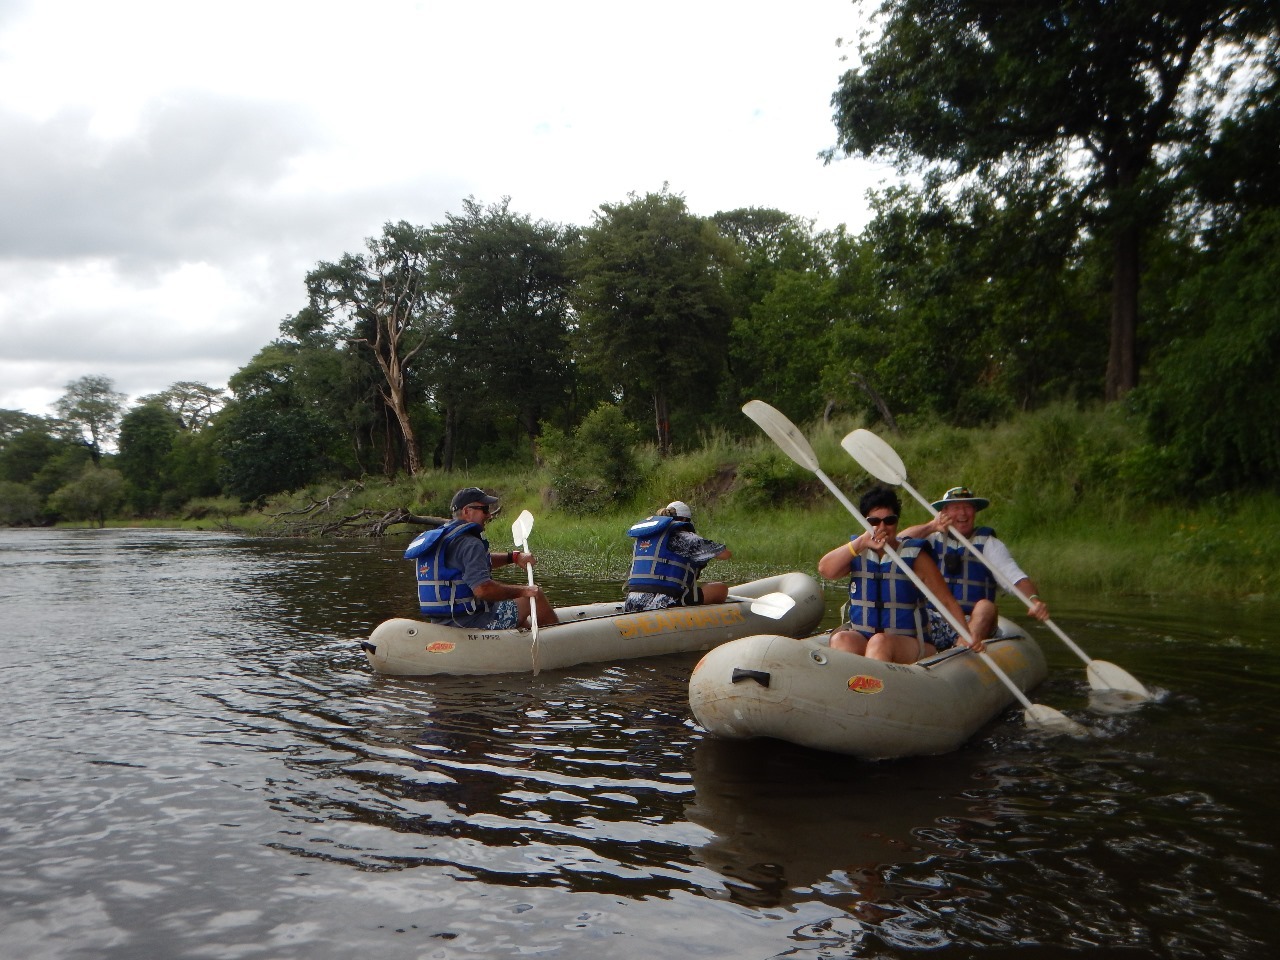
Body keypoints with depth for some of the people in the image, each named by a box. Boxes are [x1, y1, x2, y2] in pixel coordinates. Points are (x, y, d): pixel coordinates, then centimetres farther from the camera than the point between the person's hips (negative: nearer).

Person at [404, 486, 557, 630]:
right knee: (535, 594, 4)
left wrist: (514, 557, 13)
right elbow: (482, 589, -30)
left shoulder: (442, 535, 12)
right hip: (471, 623, -10)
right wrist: (523, 591, -18)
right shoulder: (469, 543, -19)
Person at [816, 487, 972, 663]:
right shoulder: (856, 552, 10)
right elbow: (825, 570, -10)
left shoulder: (915, 556, 2)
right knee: (841, 640, -29)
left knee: (880, 642, -34)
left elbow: (947, 601, 0)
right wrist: (861, 542, -18)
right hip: (860, 639, 3)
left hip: (910, 645, -2)